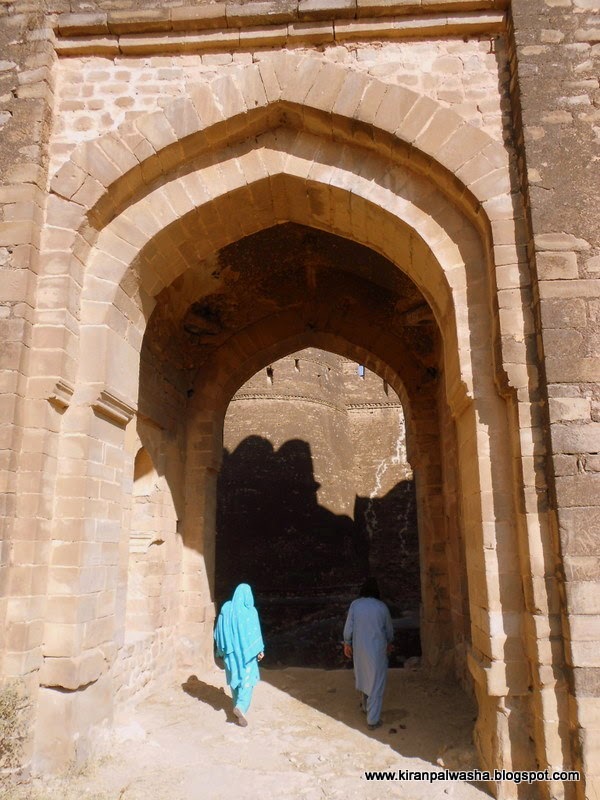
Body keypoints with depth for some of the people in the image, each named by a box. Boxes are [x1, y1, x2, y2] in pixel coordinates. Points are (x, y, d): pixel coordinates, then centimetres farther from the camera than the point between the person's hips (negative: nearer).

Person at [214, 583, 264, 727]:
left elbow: (219, 631, 3)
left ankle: (238, 706, 25)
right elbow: (254, 632, -11)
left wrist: (221, 650, 14)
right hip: (246, 650, -4)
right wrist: (260, 650, -2)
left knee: (234, 677, 17)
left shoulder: (226, 608, -3)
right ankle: (241, 707, -15)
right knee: (247, 679, 3)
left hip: (230, 650, 4)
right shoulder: (250, 611, -14)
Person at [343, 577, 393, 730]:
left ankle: (366, 705, 43)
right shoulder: (382, 606, -10)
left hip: (359, 648, 2)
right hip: (377, 649, -2)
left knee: (364, 675, 25)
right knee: (377, 683, 6)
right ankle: (373, 720, 9)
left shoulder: (355, 604, -10)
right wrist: (389, 642, 20)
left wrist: (347, 644, 9)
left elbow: (348, 627, -5)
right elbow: (389, 629, 2)